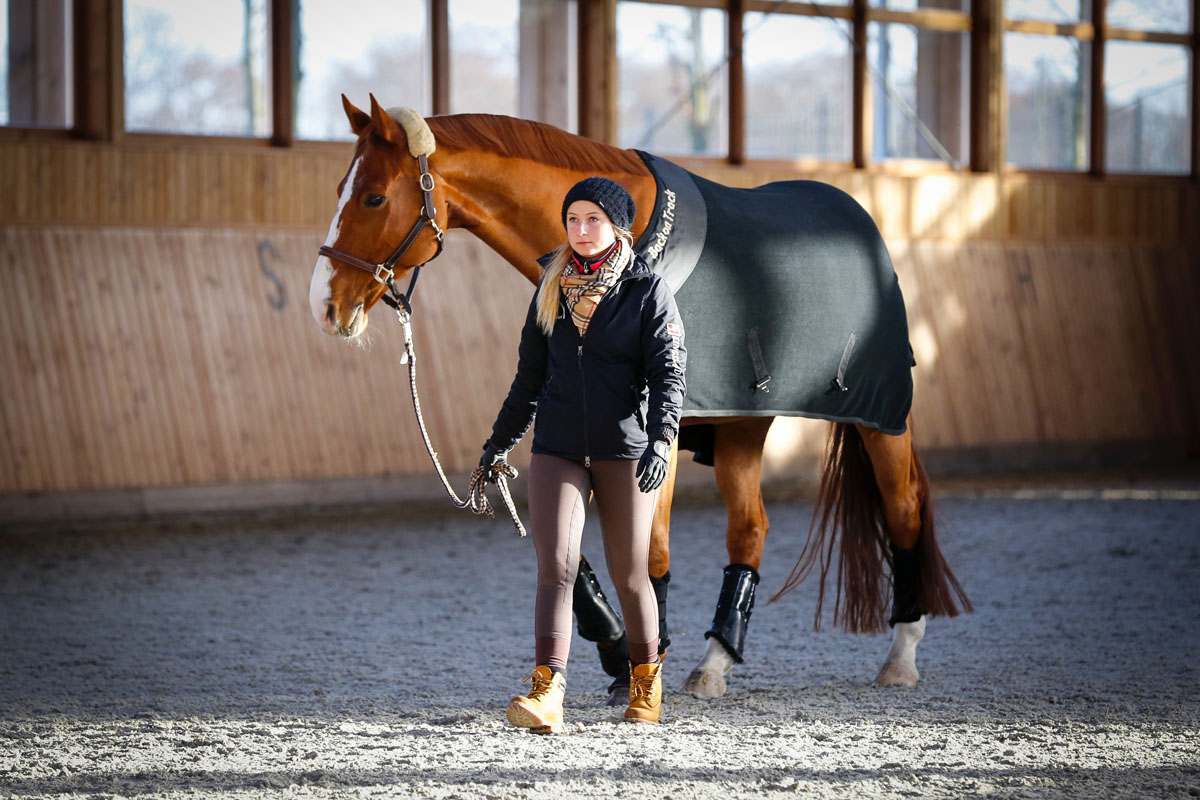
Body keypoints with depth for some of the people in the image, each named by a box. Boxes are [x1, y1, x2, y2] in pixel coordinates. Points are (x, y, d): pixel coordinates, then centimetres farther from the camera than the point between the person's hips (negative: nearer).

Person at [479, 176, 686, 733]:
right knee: (555, 566, -11)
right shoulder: (553, 287, 11)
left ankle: (645, 678, 28)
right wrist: (500, 441, 20)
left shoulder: (647, 290, -2)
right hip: (558, 448, 3)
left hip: (626, 449, -3)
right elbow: (530, 374, 18)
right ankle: (546, 693, -20)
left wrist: (661, 438, -22)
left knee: (629, 575, 6)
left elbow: (668, 371, -8)